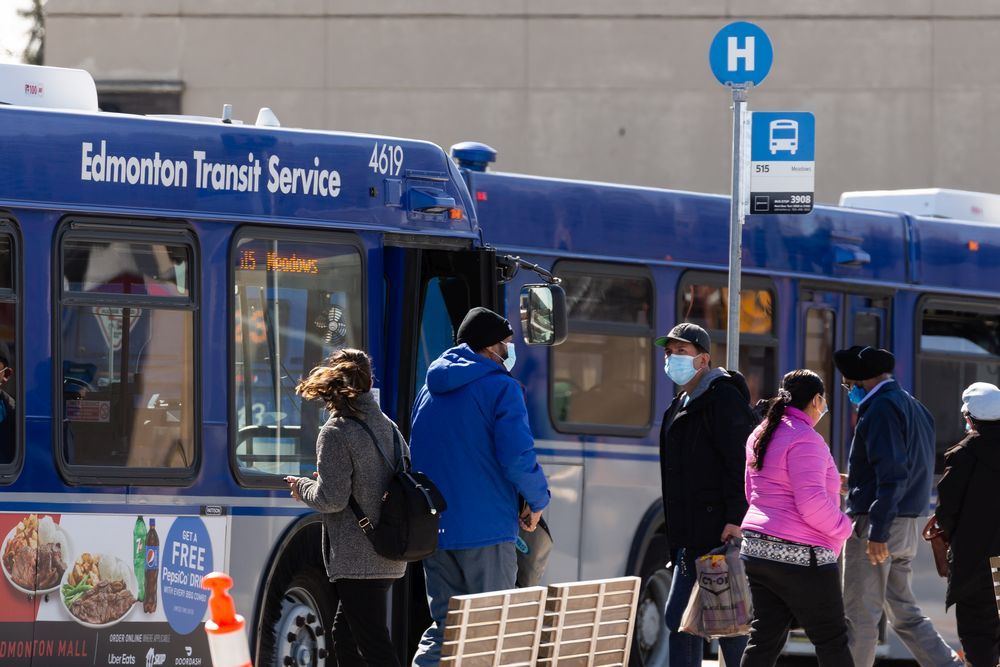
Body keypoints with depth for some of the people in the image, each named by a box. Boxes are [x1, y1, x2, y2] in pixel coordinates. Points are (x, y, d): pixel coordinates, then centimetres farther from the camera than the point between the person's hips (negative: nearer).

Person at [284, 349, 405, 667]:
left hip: (356, 560, -9)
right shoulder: (387, 426, 11)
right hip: (389, 558, 9)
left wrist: (303, 488, 4)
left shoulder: (335, 432, -12)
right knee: (344, 634, 21)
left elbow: (332, 499, -17)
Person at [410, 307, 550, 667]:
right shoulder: (500, 388, -9)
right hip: (485, 528, -7)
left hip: (432, 529, 7)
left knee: (443, 626, 10)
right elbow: (518, 457, -17)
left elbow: (415, 455, 22)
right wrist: (537, 501, -1)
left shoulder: (429, 390, 15)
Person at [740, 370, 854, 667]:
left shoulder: (759, 436, 13)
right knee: (832, 640, 2)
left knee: (765, 637, 7)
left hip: (757, 548, 9)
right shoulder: (804, 439, -16)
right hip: (801, 558, -9)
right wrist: (843, 526, -5)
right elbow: (812, 503, -23)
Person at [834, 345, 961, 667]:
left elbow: (892, 474, -22)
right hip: (907, 528, 10)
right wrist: (855, 482, 28)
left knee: (859, 616, -4)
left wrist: (877, 532, -24)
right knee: (904, 613, 13)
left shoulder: (881, 408, -13)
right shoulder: (914, 407, 17)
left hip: (877, 524, -10)